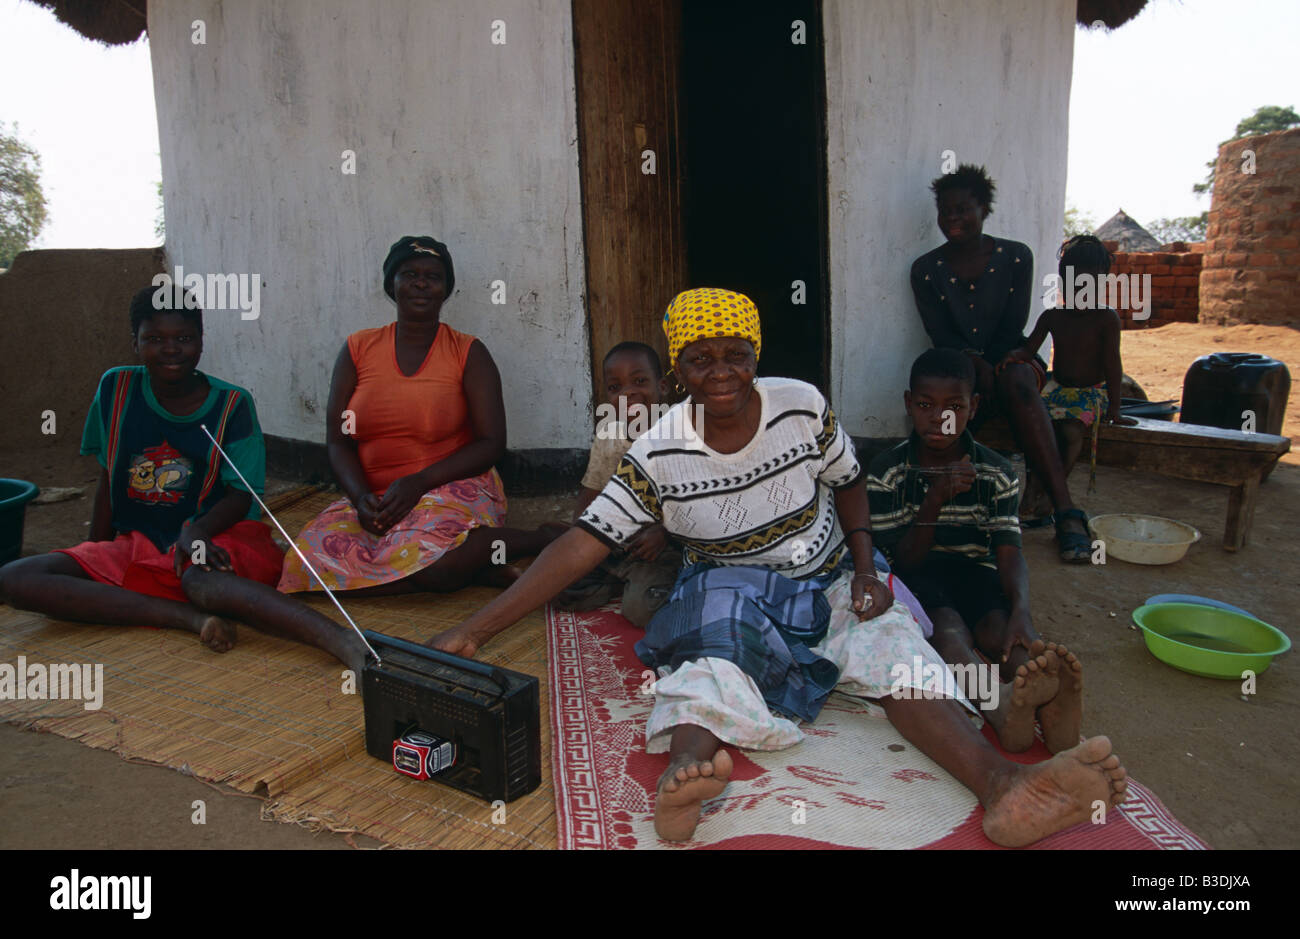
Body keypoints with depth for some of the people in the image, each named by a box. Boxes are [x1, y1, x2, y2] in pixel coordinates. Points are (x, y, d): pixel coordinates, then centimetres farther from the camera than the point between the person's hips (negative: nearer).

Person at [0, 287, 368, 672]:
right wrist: (96, 554, 9)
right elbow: (108, 480, 13)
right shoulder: (116, 388, 5)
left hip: (219, 536, -5)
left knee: (202, 580, -41)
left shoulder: (232, 404, -3)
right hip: (138, 545, 5)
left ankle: (342, 640, -58)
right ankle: (192, 617, -30)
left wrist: (196, 532, -27)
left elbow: (241, 495, -7)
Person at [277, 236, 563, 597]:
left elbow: (492, 443, -4)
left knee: (422, 552, -37)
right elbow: (338, 440, 7)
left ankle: (541, 539, -12)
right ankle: (474, 570, -19)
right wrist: (360, 496, -14)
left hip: (454, 489, -4)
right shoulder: (358, 349, 9)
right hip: (375, 497, 4)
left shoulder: (469, 353, 2)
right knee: (315, 554, -26)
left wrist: (419, 482, -18)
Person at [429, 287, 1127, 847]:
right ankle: (685, 770, -64)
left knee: (894, 647, -27)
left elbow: (847, 482, 10)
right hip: (730, 591, -2)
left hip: (828, 583, 2)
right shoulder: (660, 455, -11)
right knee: (721, 628, -36)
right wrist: (473, 631, -21)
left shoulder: (802, 406, -7)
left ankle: (1004, 787, -50)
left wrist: (865, 569, -5)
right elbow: (584, 543, -15)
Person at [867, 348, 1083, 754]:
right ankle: (1000, 704, -65)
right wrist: (935, 500, -25)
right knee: (948, 626, -35)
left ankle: (1050, 703, -61)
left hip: (972, 568, 3)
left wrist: (1021, 610, -32)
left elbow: (1009, 553, -11)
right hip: (916, 574, -2)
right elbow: (903, 560, -10)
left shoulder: (996, 474, 1)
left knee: (998, 625, -31)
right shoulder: (886, 472, -5)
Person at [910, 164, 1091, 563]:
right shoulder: (926, 269, 3)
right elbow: (941, 336, -3)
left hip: (1010, 359, 0)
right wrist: (976, 365, -20)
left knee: (1016, 380, -37)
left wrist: (989, 367, -16)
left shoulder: (1015, 257, 3)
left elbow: (1013, 327, -1)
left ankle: (1066, 514, -41)